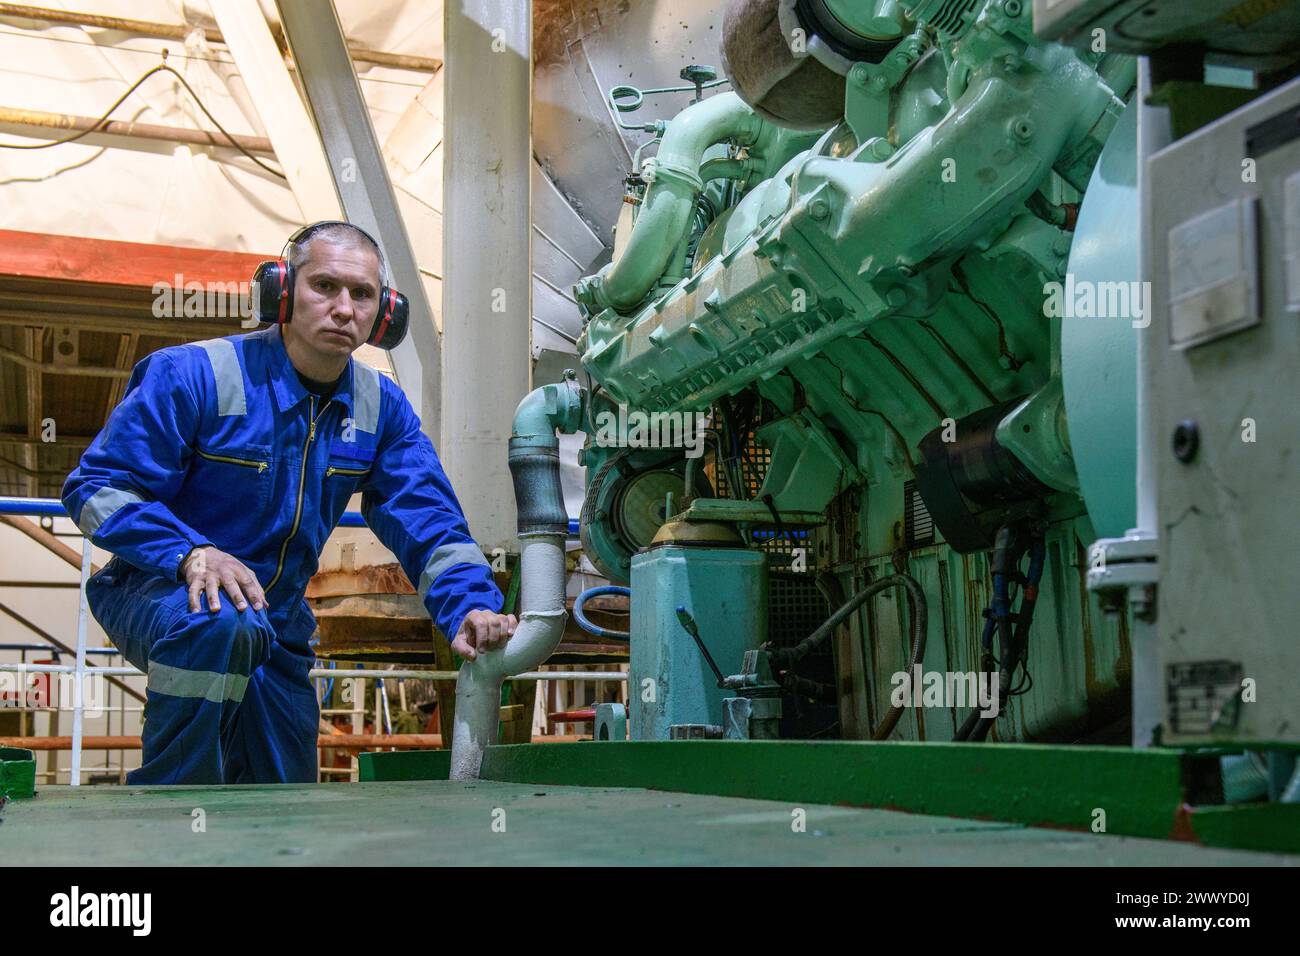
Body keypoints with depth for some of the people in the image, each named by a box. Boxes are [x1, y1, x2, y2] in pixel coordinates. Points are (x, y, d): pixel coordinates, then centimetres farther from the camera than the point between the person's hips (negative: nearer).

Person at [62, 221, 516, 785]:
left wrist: (472, 606, -28)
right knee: (224, 622, -41)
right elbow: (95, 487, -17)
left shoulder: (382, 409, -1)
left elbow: (428, 522, -7)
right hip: (158, 592, -6)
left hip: (278, 627, 6)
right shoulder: (192, 375, -18)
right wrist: (189, 552, -35)